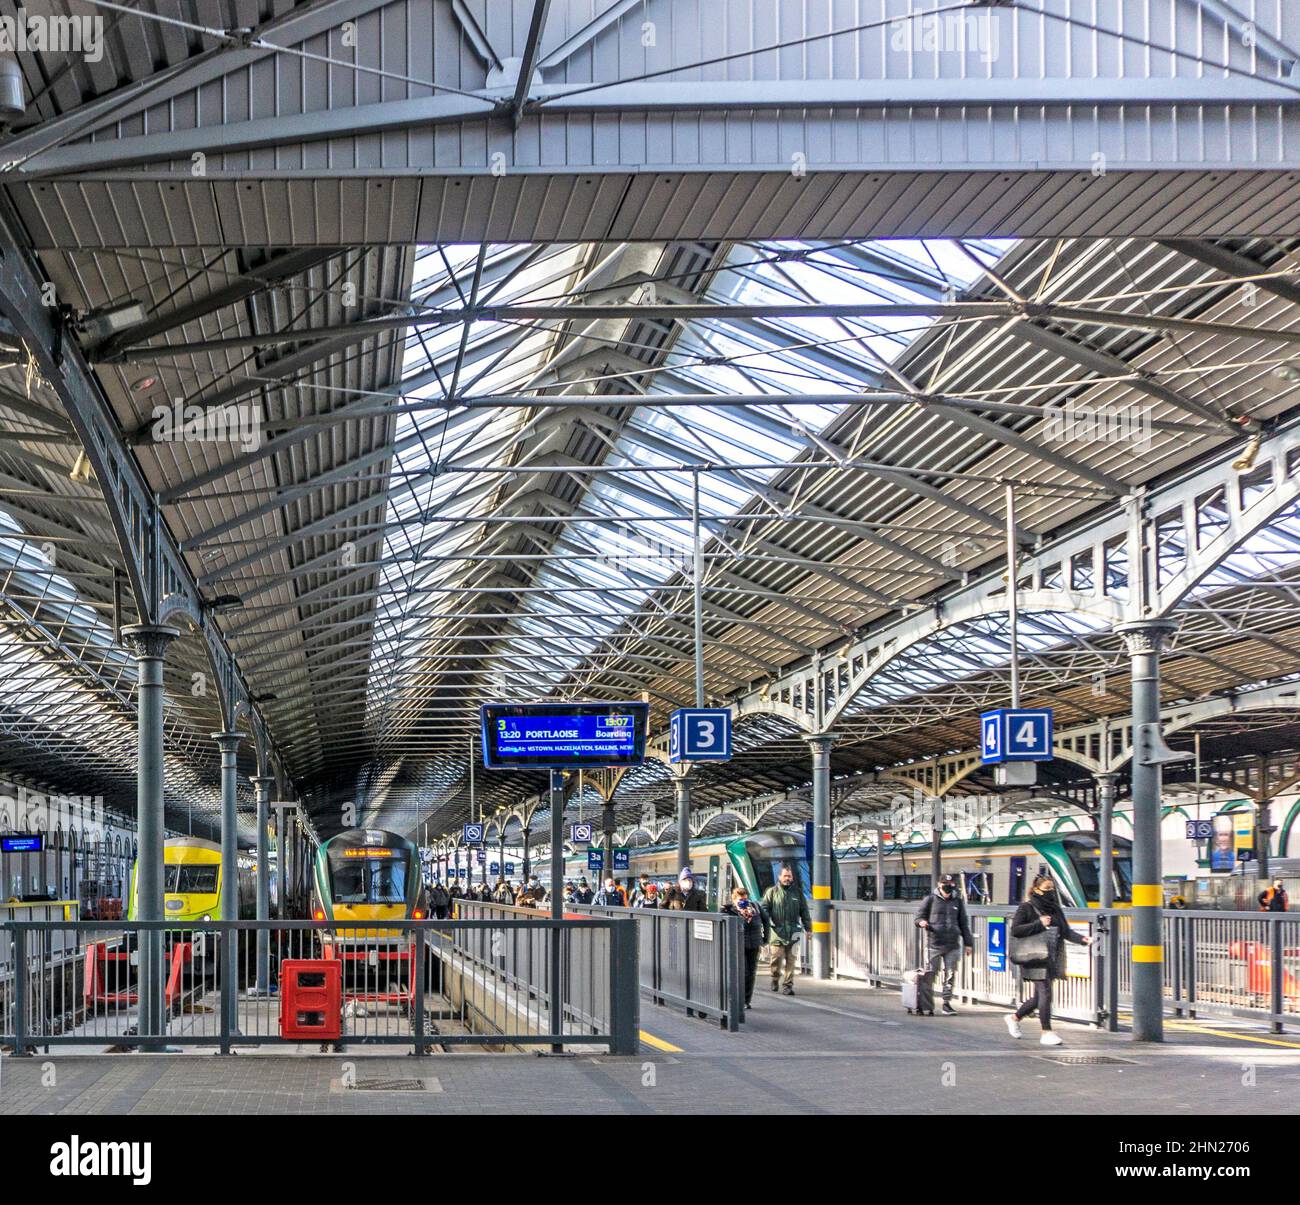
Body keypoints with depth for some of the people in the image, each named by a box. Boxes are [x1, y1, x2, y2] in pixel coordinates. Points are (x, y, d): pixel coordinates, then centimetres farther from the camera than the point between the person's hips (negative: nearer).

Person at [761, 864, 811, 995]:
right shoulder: (772, 892, 5)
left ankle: (787, 985, 6)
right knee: (777, 958, -4)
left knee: (791, 960, 0)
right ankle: (775, 979, 22)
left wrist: (808, 928, 14)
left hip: (793, 932, 2)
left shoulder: (797, 892, 12)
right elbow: (764, 908, 1)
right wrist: (767, 923, -14)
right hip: (777, 932, -2)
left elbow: (804, 911, 16)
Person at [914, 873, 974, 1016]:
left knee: (950, 975, 4)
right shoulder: (930, 899, 2)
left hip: (953, 945, 3)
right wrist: (921, 922, -17)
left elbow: (963, 923, 18)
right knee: (929, 974, -4)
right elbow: (919, 916, 7)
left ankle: (947, 1003, 12)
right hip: (934, 944, -3)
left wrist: (968, 942, 15)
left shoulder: (958, 901, 11)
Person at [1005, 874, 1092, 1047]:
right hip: (1036, 959, -7)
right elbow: (1015, 930, -12)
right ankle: (1046, 1033, -3)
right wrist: (1039, 924, -18)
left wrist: (1082, 939, -6)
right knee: (1045, 994, -11)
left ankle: (1014, 1018, 32)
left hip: (1052, 959, 7)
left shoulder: (1054, 908, 15)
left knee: (1039, 996, 12)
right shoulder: (1026, 908, -5)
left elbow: (1066, 931, 12)